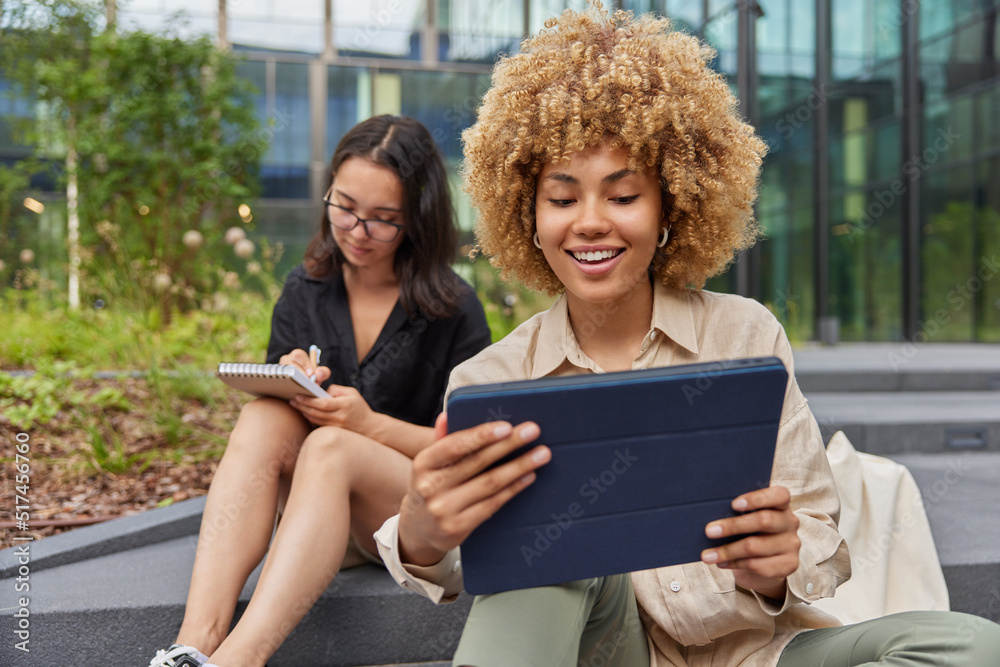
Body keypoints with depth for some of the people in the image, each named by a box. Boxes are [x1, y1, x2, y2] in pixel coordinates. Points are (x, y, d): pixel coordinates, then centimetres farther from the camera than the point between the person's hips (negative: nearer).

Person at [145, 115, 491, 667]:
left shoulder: (453, 310, -5)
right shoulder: (302, 294, 6)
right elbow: (274, 418, 10)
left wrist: (370, 424, -21)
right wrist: (291, 391, -14)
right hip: (321, 509, 4)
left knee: (330, 446, -33)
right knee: (262, 418, -26)